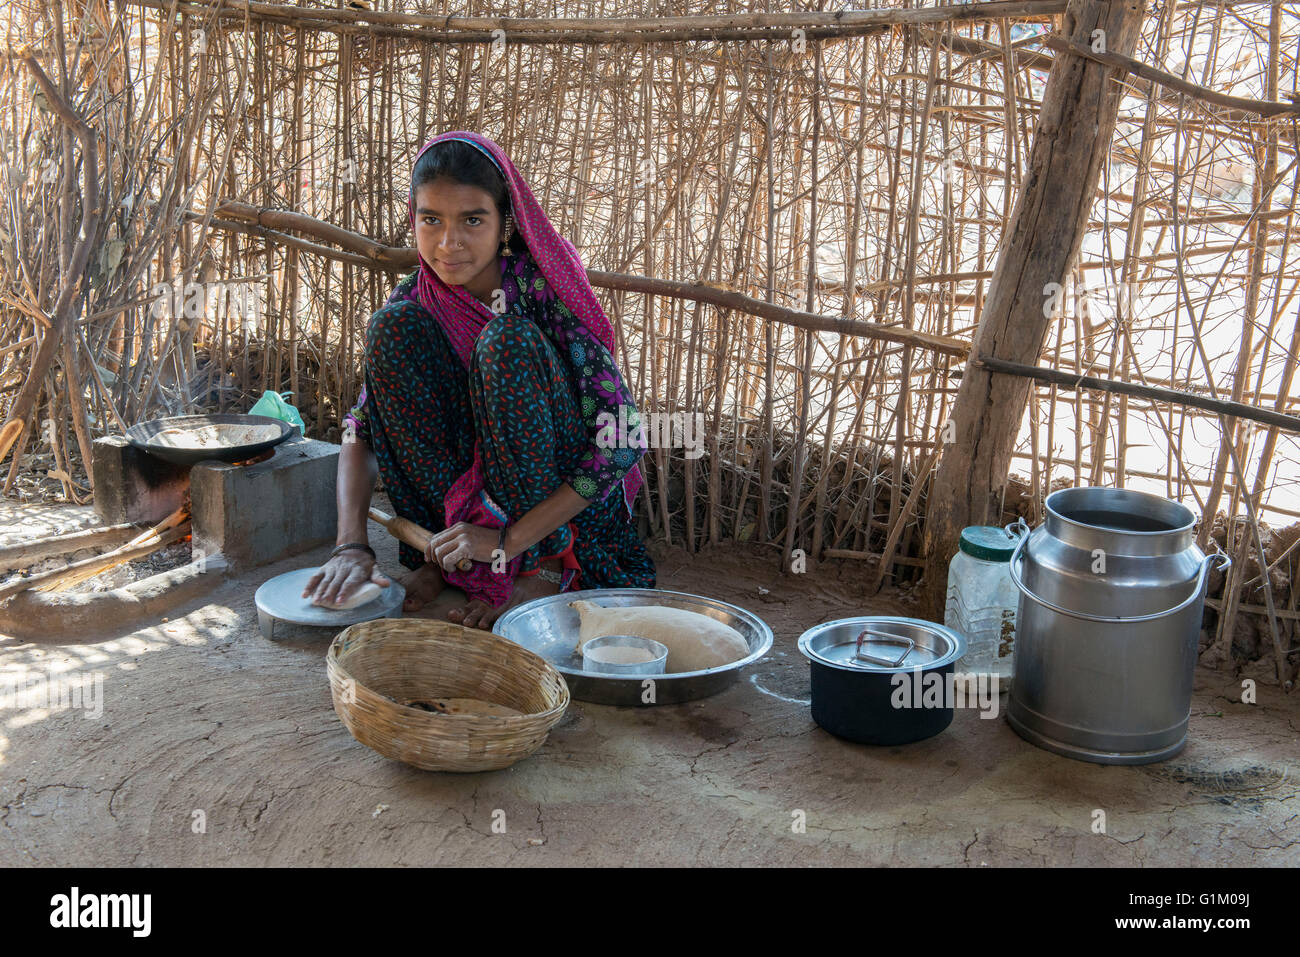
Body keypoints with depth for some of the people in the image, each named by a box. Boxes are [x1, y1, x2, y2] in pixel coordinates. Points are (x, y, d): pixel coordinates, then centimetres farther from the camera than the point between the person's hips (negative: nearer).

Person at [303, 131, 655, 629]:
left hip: (567, 502, -4)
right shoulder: (416, 302, -6)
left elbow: (623, 443, -24)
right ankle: (448, 553, -11)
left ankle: (544, 567, -19)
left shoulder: (547, 293, -19)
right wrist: (351, 545, -24)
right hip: (467, 490, 4)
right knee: (392, 329, -15)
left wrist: (509, 540, -28)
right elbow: (361, 430, -7)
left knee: (507, 341, -28)